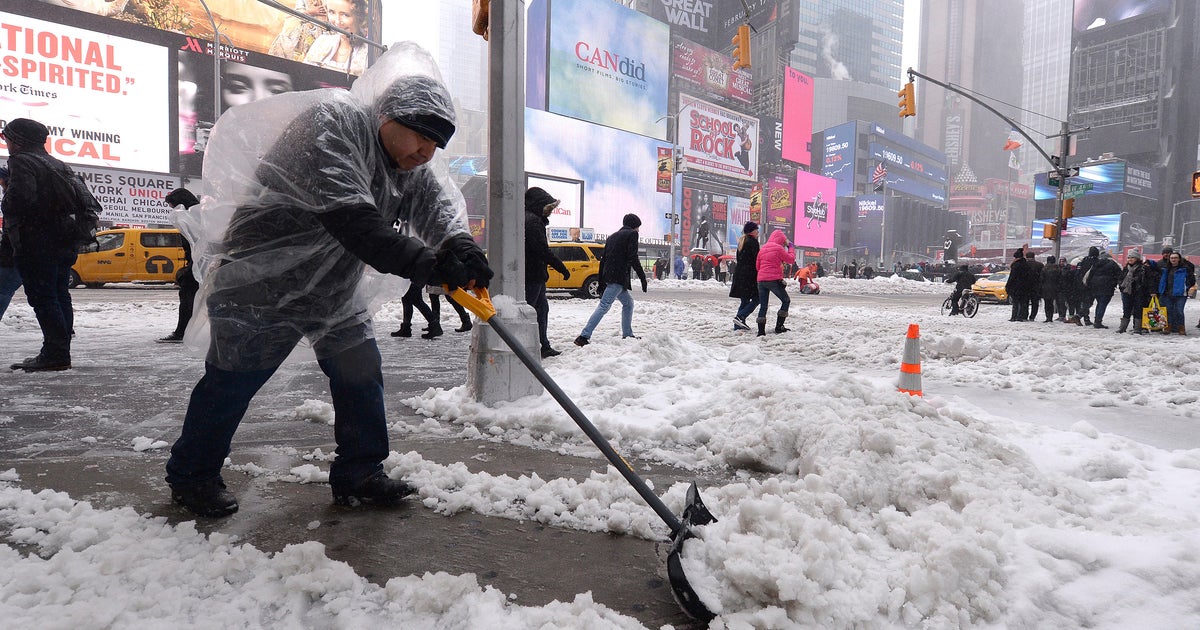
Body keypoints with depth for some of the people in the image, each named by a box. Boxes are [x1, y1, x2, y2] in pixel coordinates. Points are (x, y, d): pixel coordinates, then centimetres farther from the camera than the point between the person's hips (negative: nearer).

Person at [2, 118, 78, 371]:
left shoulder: (21, 161, -6)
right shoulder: (58, 165, 19)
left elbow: (21, 197, -22)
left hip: (35, 244, -9)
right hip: (64, 243, 9)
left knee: (42, 297, -7)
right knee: (60, 296, 10)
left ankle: (55, 354, -9)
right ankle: (60, 353, 14)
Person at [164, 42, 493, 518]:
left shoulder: (410, 163, 1)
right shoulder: (329, 126, -27)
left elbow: (438, 202, -11)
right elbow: (352, 220, -39)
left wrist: (458, 246, -35)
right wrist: (427, 264, -45)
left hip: (333, 287, 8)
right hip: (264, 279, -8)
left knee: (360, 372, 5)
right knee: (234, 379, 4)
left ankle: (358, 475, 17)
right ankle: (191, 475, 24)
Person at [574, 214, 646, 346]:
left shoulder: (612, 237, 24)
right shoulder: (632, 234, 1)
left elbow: (603, 260, 21)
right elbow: (633, 258, -11)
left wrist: (601, 282, 21)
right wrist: (642, 277, -8)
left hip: (608, 276, 9)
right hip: (618, 277, -9)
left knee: (628, 302, 22)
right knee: (604, 305, -14)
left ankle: (627, 335, 26)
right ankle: (583, 337, -20)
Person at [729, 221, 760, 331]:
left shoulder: (741, 242, 18)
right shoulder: (753, 242, -8)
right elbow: (756, 259, -13)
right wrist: (759, 274, -9)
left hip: (739, 273, 9)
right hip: (750, 274, -9)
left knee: (745, 300, 11)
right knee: (756, 298, -4)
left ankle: (738, 325, 7)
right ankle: (740, 316, -18)